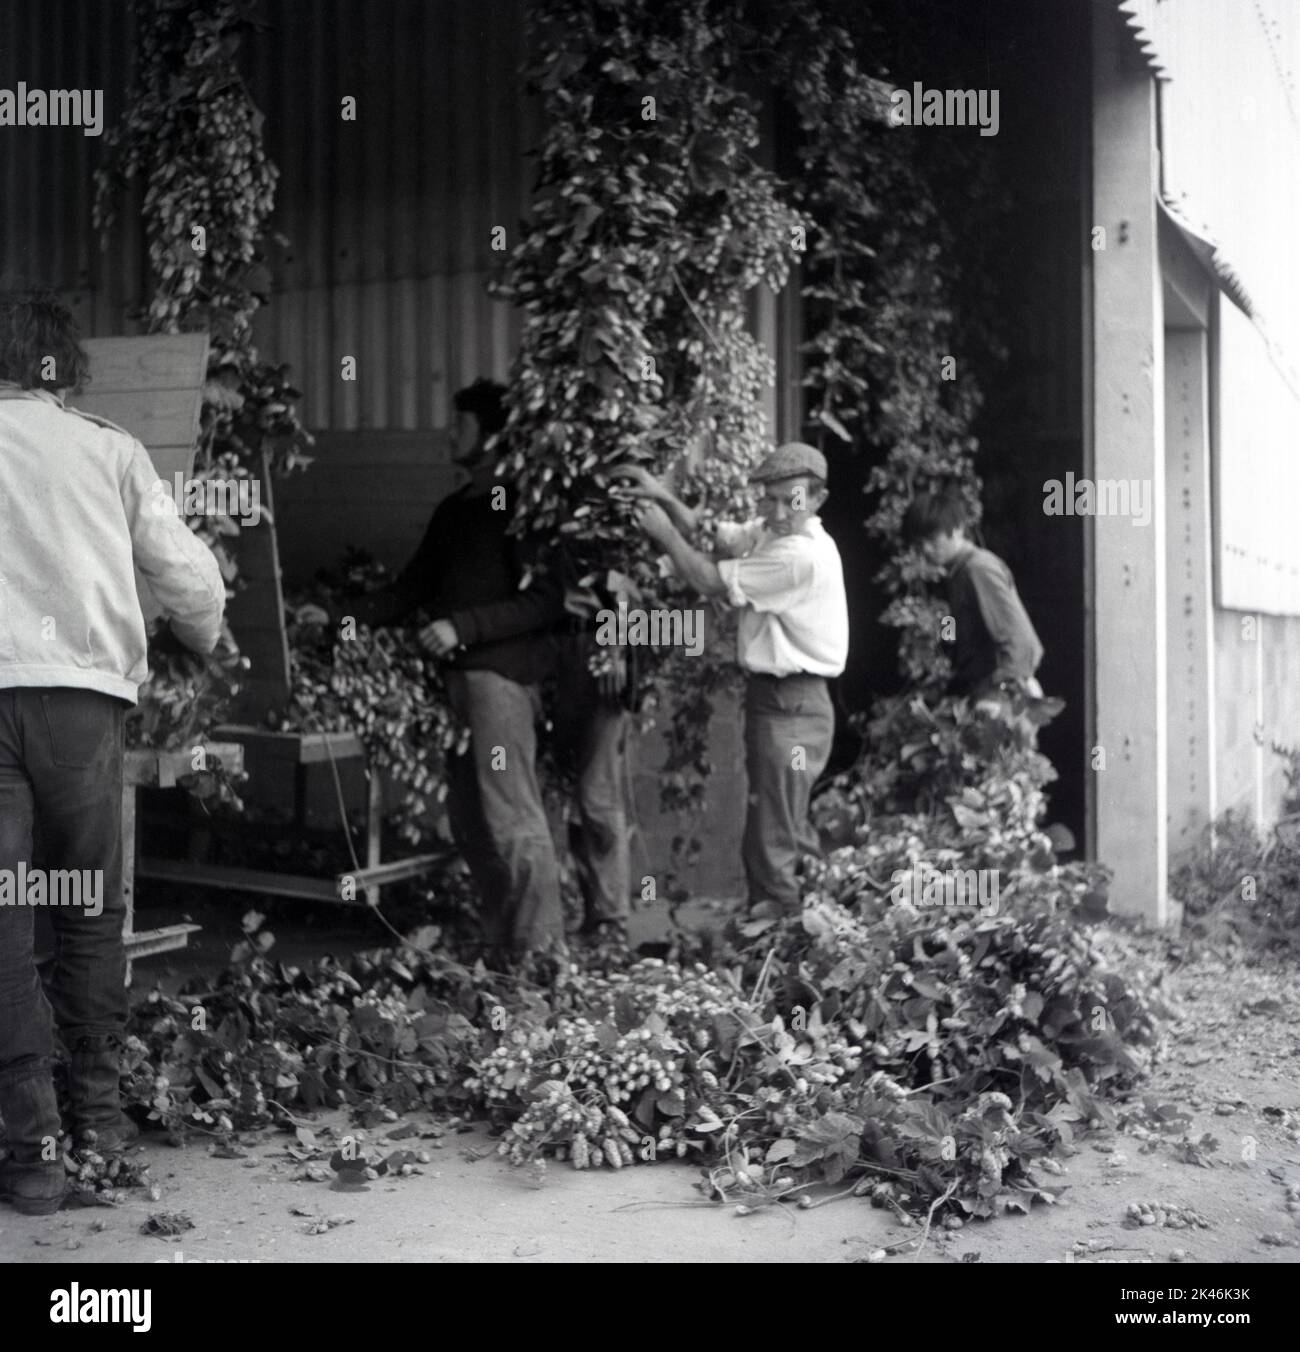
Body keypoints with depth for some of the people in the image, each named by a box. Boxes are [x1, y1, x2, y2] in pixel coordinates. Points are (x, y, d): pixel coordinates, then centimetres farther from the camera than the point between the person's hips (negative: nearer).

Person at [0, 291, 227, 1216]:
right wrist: (208, 642, 30)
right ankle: (99, 1105, 24)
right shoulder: (109, 451, 9)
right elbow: (190, 576, 9)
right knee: (92, 909, 16)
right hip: (82, 688, 1)